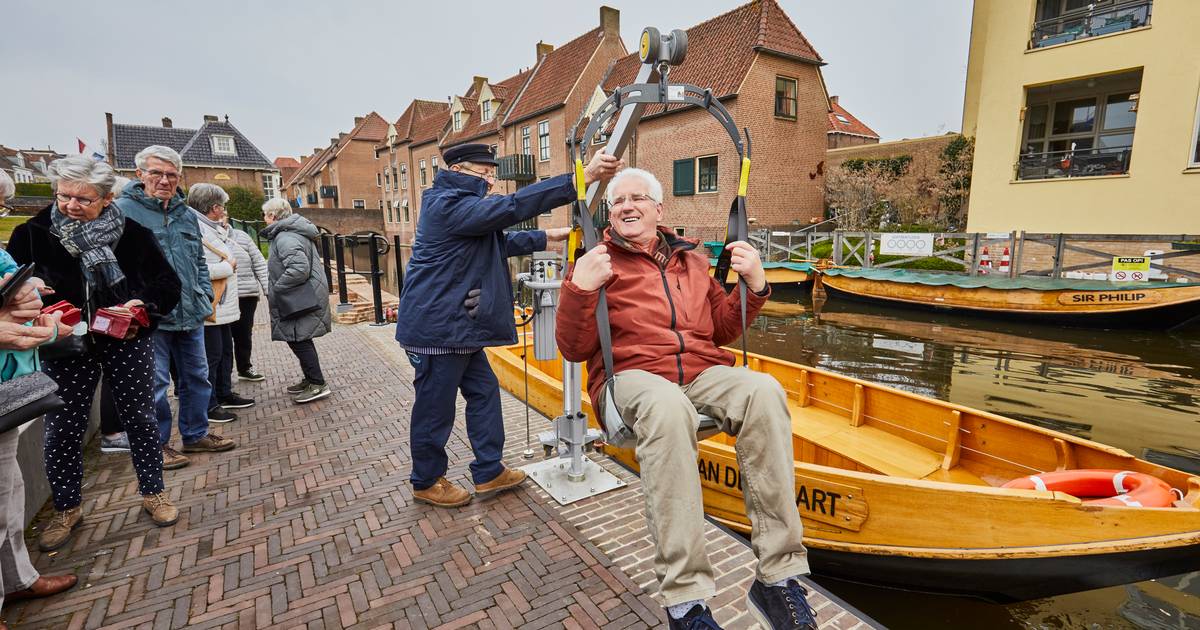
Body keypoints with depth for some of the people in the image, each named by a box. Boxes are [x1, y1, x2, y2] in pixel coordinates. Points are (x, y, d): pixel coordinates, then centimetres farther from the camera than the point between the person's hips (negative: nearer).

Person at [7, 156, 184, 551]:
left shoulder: (132, 233, -8)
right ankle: (66, 509, 29)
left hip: (127, 343, -1)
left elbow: (168, 283, -3)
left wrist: (145, 304, -22)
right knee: (62, 430, 8)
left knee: (141, 419, 10)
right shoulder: (32, 234, -4)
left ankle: (153, 493, 28)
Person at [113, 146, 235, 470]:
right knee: (154, 383, 3)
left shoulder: (187, 214, 14)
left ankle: (196, 434, 28)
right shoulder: (124, 209, -6)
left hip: (191, 314, 6)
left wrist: (206, 294, 10)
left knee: (196, 377, 14)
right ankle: (157, 444, 18)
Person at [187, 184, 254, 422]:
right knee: (211, 356, -1)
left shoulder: (214, 228, 14)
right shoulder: (196, 229, -18)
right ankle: (208, 406, 9)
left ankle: (224, 394, 33)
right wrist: (228, 266, -17)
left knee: (225, 351, 19)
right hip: (209, 307, -10)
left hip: (224, 304, 10)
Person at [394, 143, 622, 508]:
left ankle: (489, 473, 25)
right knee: (436, 407, 4)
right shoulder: (449, 205, -17)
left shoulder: (460, 207, 17)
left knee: (483, 392, 14)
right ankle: (426, 482, 24)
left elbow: (501, 242, 26)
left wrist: (546, 238, 18)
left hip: (458, 327, 11)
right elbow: (514, 207, -29)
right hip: (437, 328, -11)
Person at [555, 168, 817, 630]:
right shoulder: (597, 262, 10)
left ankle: (779, 578, -22)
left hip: (702, 371, 4)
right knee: (667, 406, -39)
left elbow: (722, 330, 24)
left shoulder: (690, 259, 22)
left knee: (764, 392, -29)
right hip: (632, 375, -3)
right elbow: (574, 350, 3)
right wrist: (580, 289, -12)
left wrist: (753, 285, 8)